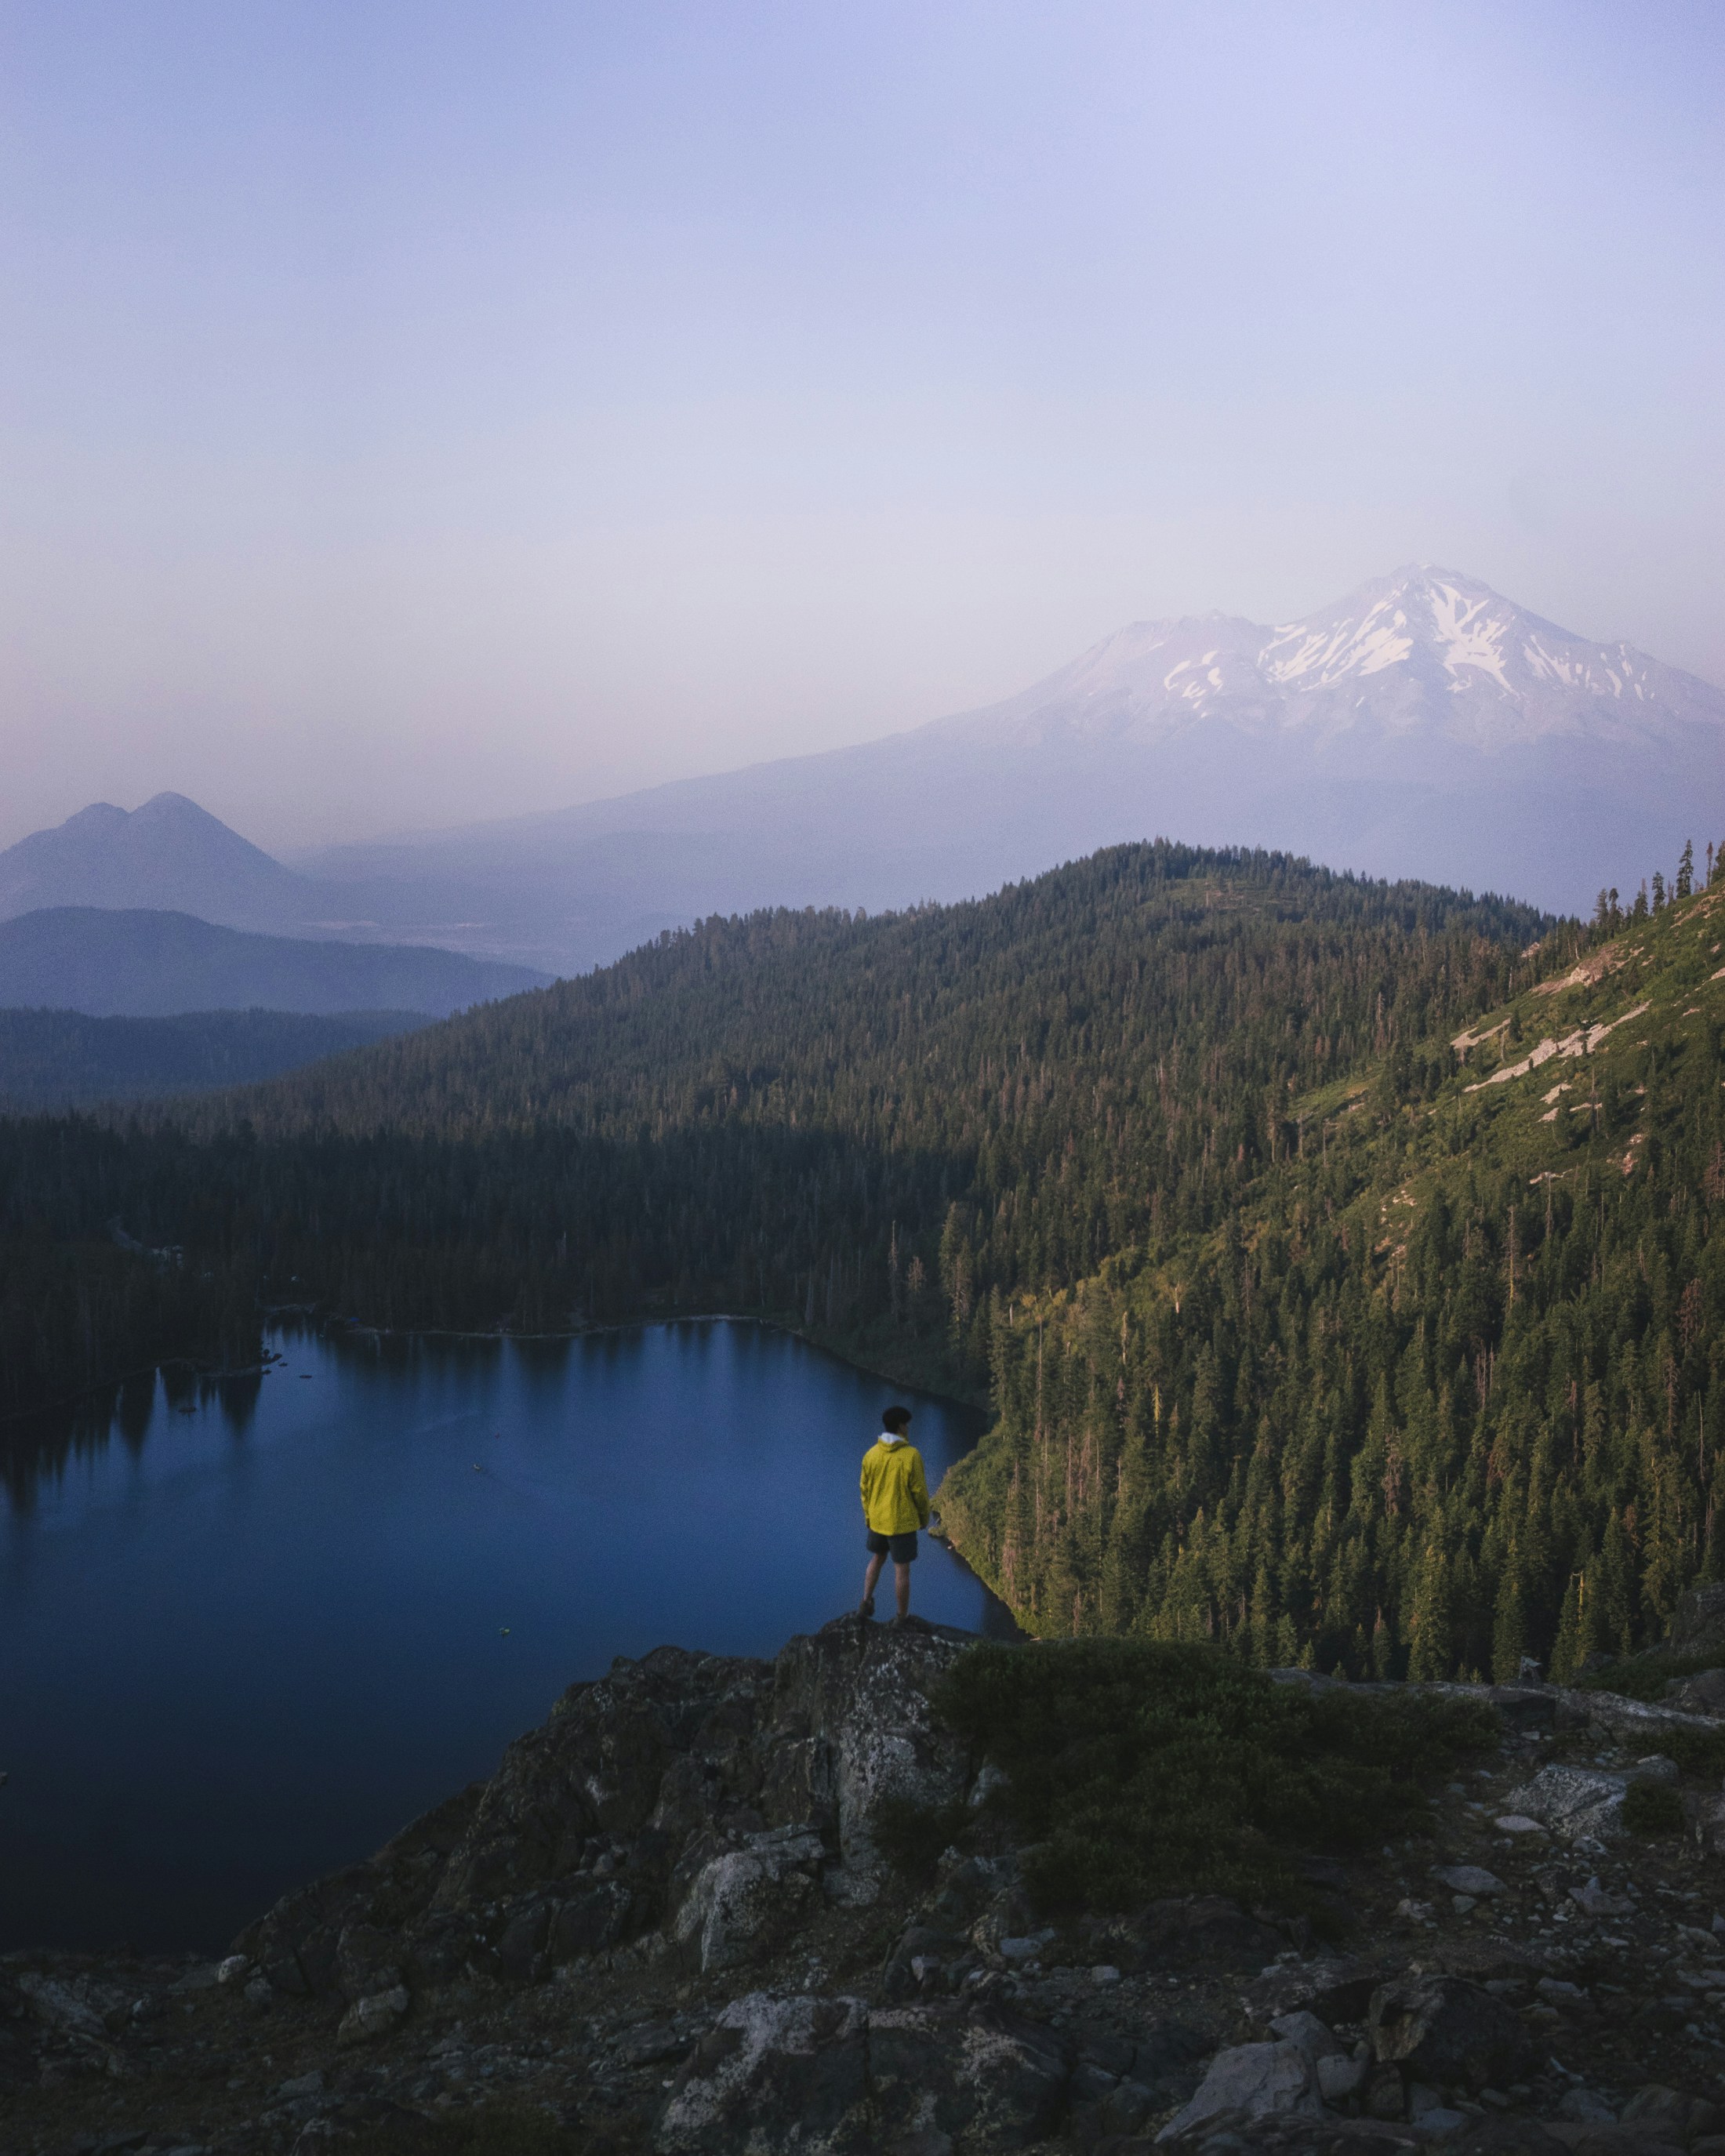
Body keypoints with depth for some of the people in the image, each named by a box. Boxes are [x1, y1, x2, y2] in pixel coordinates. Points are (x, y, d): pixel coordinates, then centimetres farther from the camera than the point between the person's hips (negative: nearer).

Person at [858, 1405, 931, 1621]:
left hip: (877, 1521, 5)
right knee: (902, 1570, 6)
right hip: (903, 1522, -5)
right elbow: (919, 1491, -12)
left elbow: (865, 1489, 5)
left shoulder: (871, 1454, -4)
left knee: (877, 1559, 26)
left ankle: (866, 1601, 19)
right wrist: (924, 1517, 4)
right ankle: (902, 1618, 16)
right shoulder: (911, 1455, -18)